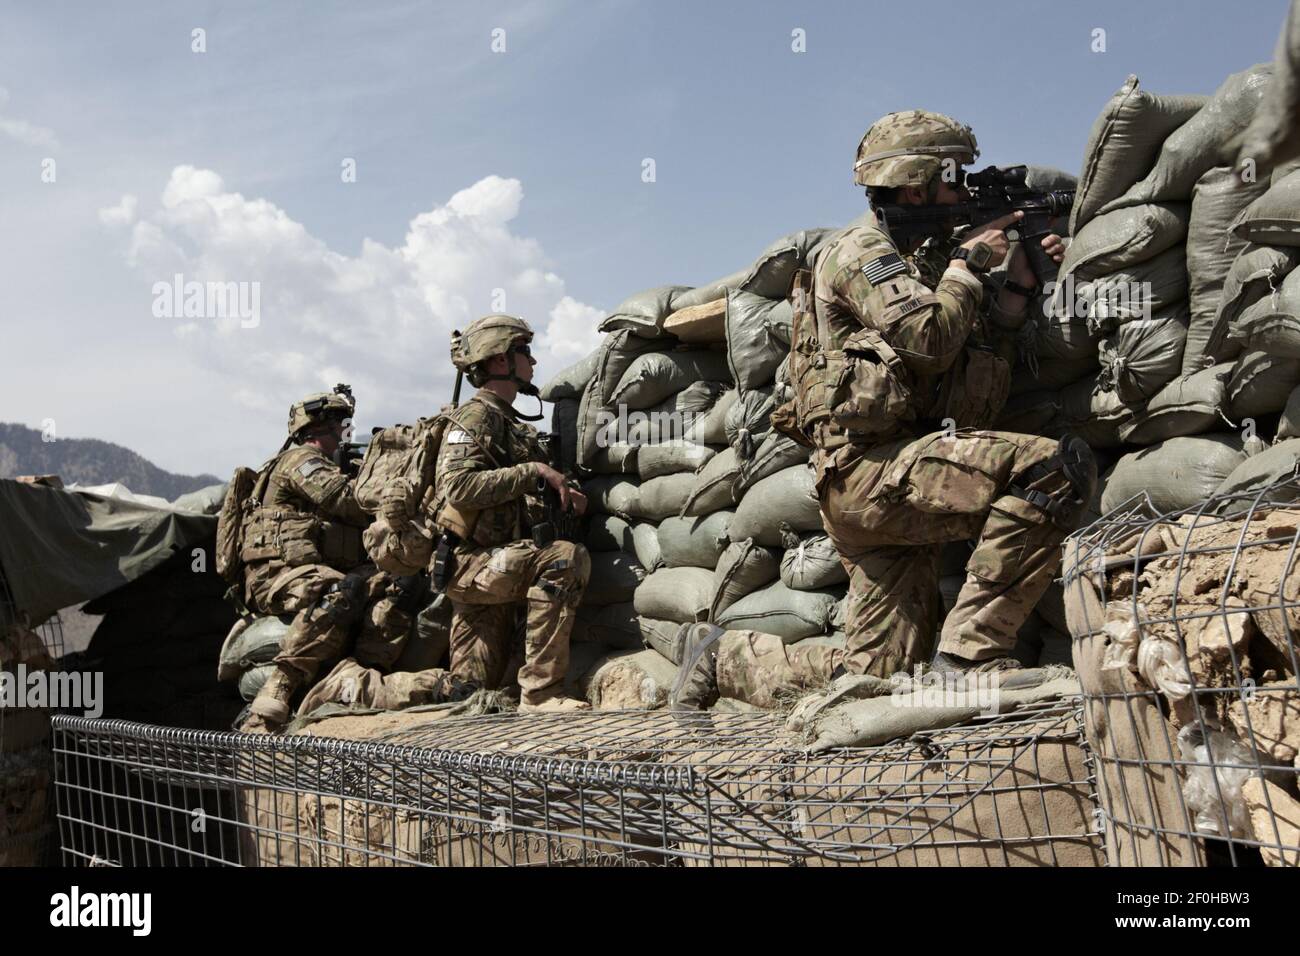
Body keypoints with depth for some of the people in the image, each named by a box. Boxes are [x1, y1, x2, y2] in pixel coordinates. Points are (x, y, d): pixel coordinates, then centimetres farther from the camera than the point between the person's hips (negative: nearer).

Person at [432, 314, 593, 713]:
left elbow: (520, 498, 25)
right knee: (567, 558, -29)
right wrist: (532, 471, -23)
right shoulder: (474, 418, -10)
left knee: (477, 684, 11)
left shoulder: (515, 426, 18)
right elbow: (459, 488, -26)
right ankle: (541, 691, -27)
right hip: (469, 562, -9)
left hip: (491, 566, 9)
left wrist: (566, 495, 5)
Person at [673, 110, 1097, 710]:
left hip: (894, 484, 9)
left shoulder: (926, 259, 28)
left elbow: (984, 341, 24)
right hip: (870, 468, -9)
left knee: (879, 676, 6)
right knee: (1055, 466, -26)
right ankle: (971, 651, -21)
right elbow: (928, 340, -15)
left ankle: (721, 658, 21)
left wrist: (1020, 278, 12)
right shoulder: (863, 249, 0)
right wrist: (968, 262, 0)